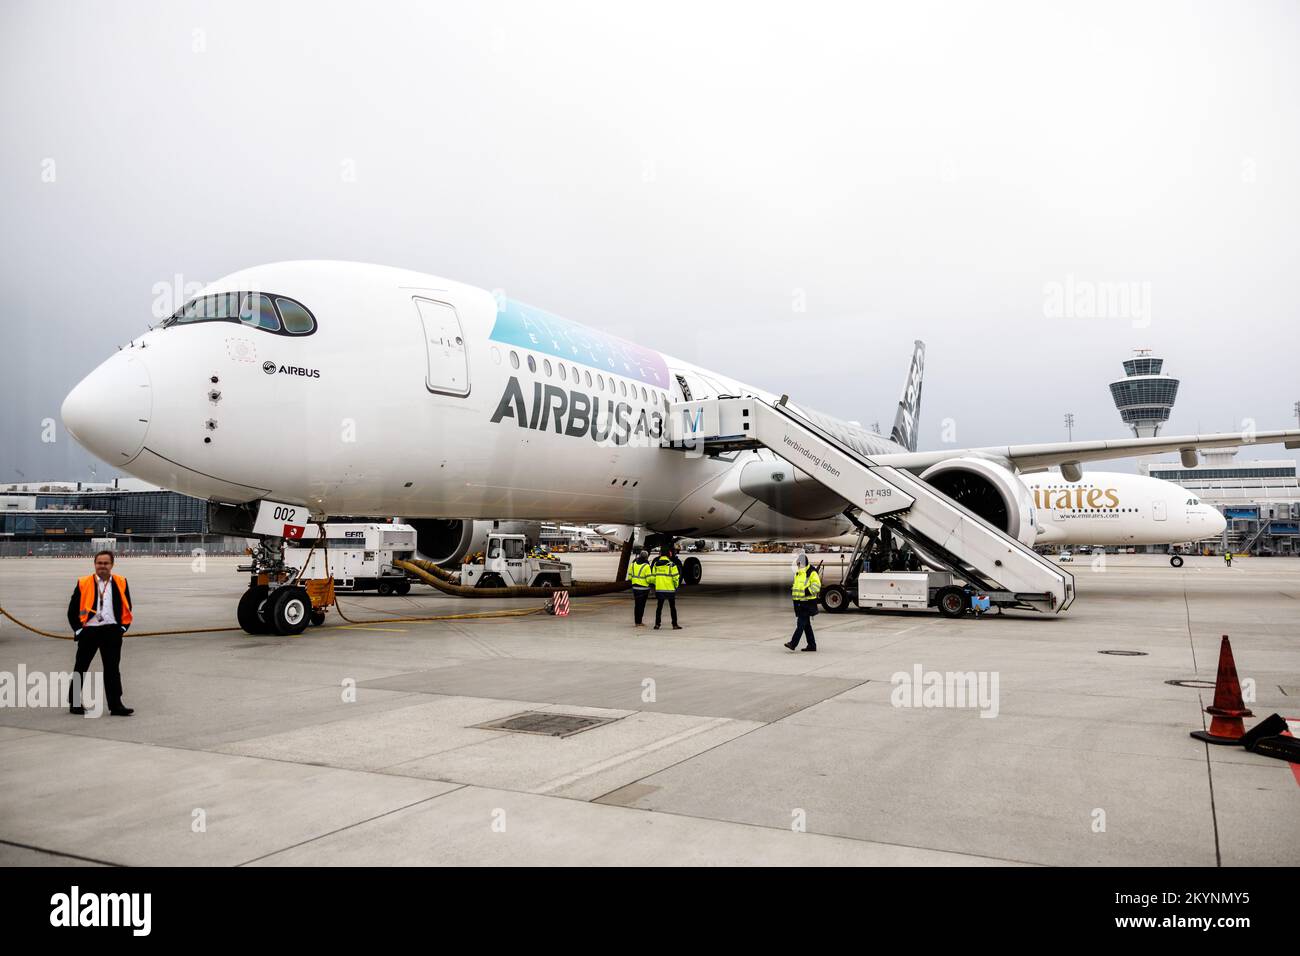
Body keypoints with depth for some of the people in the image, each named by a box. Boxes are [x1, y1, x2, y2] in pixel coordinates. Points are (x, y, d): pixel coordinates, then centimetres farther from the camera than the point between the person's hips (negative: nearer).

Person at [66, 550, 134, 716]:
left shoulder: (121, 583, 4)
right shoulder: (83, 583, -1)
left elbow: (126, 607, 11)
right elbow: (72, 609, 2)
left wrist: (123, 627, 3)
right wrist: (77, 629, -2)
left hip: (112, 631, 1)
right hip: (88, 631, -1)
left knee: (112, 669, 2)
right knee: (81, 667, 10)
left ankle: (115, 705, 4)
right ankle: (74, 702, 24)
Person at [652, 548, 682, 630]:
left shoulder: (656, 564, 3)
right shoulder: (671, 564, -10)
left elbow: (653, 576, 6)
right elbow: (676, 577, -10)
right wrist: (676, 586, 6)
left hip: (659, 589, 3)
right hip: (670, 589, -3)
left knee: (659, 607, 12)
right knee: (672, 607, 7)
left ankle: (657, 624, 11)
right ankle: (675, 625, 8)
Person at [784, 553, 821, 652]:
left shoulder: (812, 573, -10)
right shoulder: (798, 573, 17)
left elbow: (816, 585, -15)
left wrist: (809, 591, -27)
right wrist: (792, 588, 11)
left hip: (808, 602, -9)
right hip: (799, 602, 9)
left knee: (801, 623, -13)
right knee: (806, 625, 12)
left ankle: (793, 643, -19)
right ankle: (812, 645, 18)